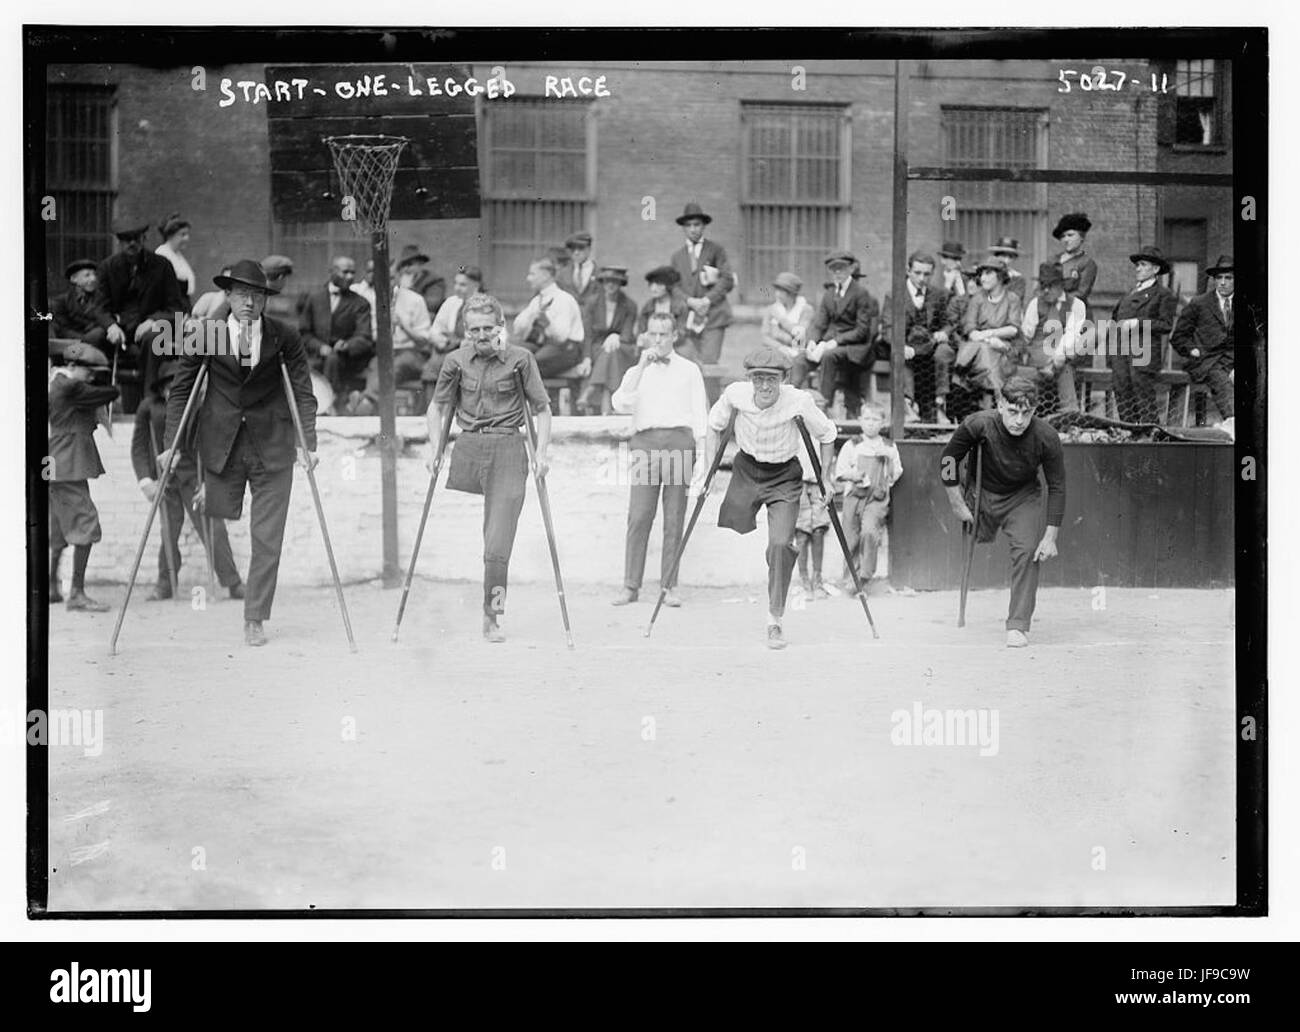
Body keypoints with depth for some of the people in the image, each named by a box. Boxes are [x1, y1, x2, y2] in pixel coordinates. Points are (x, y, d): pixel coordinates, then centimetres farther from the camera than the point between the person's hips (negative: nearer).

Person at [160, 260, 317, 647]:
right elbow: (180, 390, 5)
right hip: (221, 446, 0)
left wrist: (307, 443, -10)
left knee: (267, 538, 0)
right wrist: (170, 444, -2)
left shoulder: (284, 337, -2)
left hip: (271, 446, 0)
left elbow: (303, 392, 1)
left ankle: (255, 619, 11)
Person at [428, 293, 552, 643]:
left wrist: (541, 452, -4)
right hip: (467, 448, 3)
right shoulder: (457, 361, 3)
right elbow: (437, 406, 17)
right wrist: (435, 449, 7)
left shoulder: (520, 359, -3)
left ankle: (492, 617, 3)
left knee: (498, 544, -9)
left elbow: (542, 408, 5)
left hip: (508, 450, -3)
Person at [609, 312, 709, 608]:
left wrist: (702, 456, 4)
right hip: (646, 442, 1)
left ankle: (669, 587, 3)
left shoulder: (689, 370, 16)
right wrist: (642, 367, -6)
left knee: (674, 520, -1)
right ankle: (631, 586, -4)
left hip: (680, 439, 0)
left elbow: (700, 413, 12)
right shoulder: (636, 372, 18)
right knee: (638, 517, -7)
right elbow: (620, 405, 0)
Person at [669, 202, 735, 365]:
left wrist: (707, 300, -11)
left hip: (713, 317, -3)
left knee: (709, 363, -16)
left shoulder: (716, 250, 8)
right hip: (689, 319, 3)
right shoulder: (677, 257, 17)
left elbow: (727, 280, 1)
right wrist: (691, 301, -9)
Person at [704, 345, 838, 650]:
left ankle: (774, 621, -2)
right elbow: (715, 425, 3)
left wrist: (824, 478, -3)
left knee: (780, 545, -16)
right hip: (746, 470, 2)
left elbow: (827, 436, -5)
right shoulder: (735, 394, -17)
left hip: (784, 478, -2)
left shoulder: (798, 401, -23)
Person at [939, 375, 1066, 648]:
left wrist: (1050, 537, -17)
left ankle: (1018, 626, -13)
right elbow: (948, 460, -10)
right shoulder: (978, 425, -27)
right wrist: (957, 504, -6)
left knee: (1027, 551, -16)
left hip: (1023, 497, -1)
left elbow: (1057, 487, -15)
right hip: (982, 494, 1)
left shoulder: (1046, 438, -26)